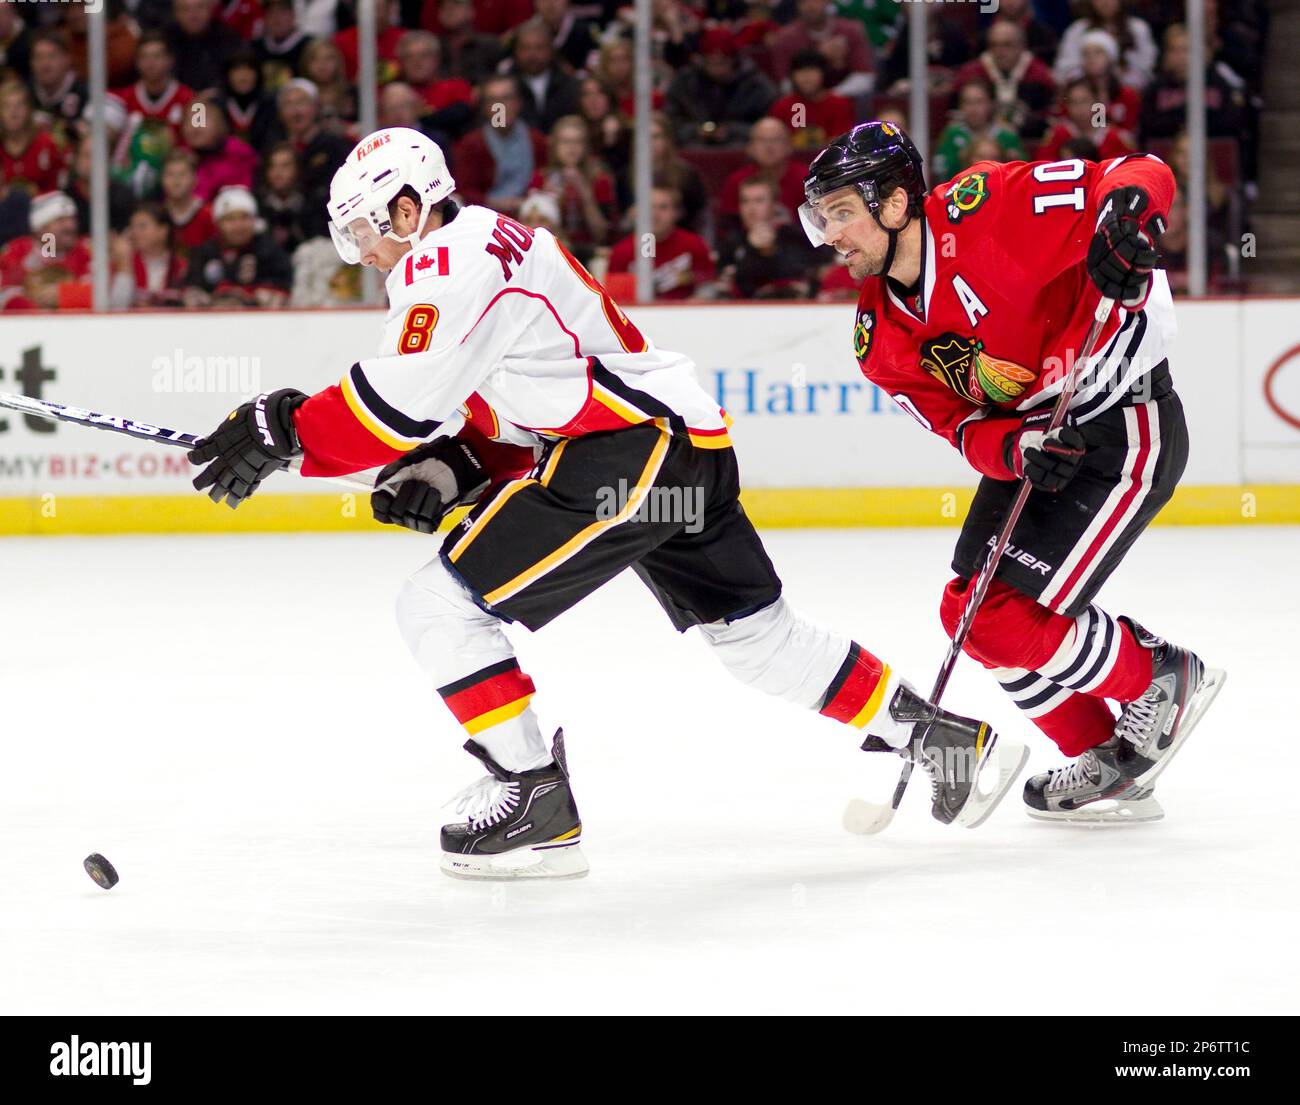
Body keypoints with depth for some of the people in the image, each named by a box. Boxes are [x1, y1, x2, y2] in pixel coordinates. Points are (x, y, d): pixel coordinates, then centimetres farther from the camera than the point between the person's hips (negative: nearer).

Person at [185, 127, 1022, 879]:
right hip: (687, 440, 11)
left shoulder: (447, 264, -10)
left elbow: (399, 404, -20)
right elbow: (515, 411, 26)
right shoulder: (495, 243, 22)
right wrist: (447, 472, 12)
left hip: (628, 448, -11)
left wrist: (282, 432, -13)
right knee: (757, 633, 23)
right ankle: (939, 738, 28)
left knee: (443, 605, -8)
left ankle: (536, 803, -6)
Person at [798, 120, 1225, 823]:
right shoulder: (881, 339, -1)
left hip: (1130, 429, -8)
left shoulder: (985, 210, -22)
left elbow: (1142, 177, -22)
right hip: (1033, 440, 9)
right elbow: (964, 429, -6)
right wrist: (1021, 450, -28)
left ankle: (1164, 681, 10)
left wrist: (1124, 218, -45)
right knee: (969, 612, 5)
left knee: (1010, 619, -14)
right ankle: (1109, 764, 20)